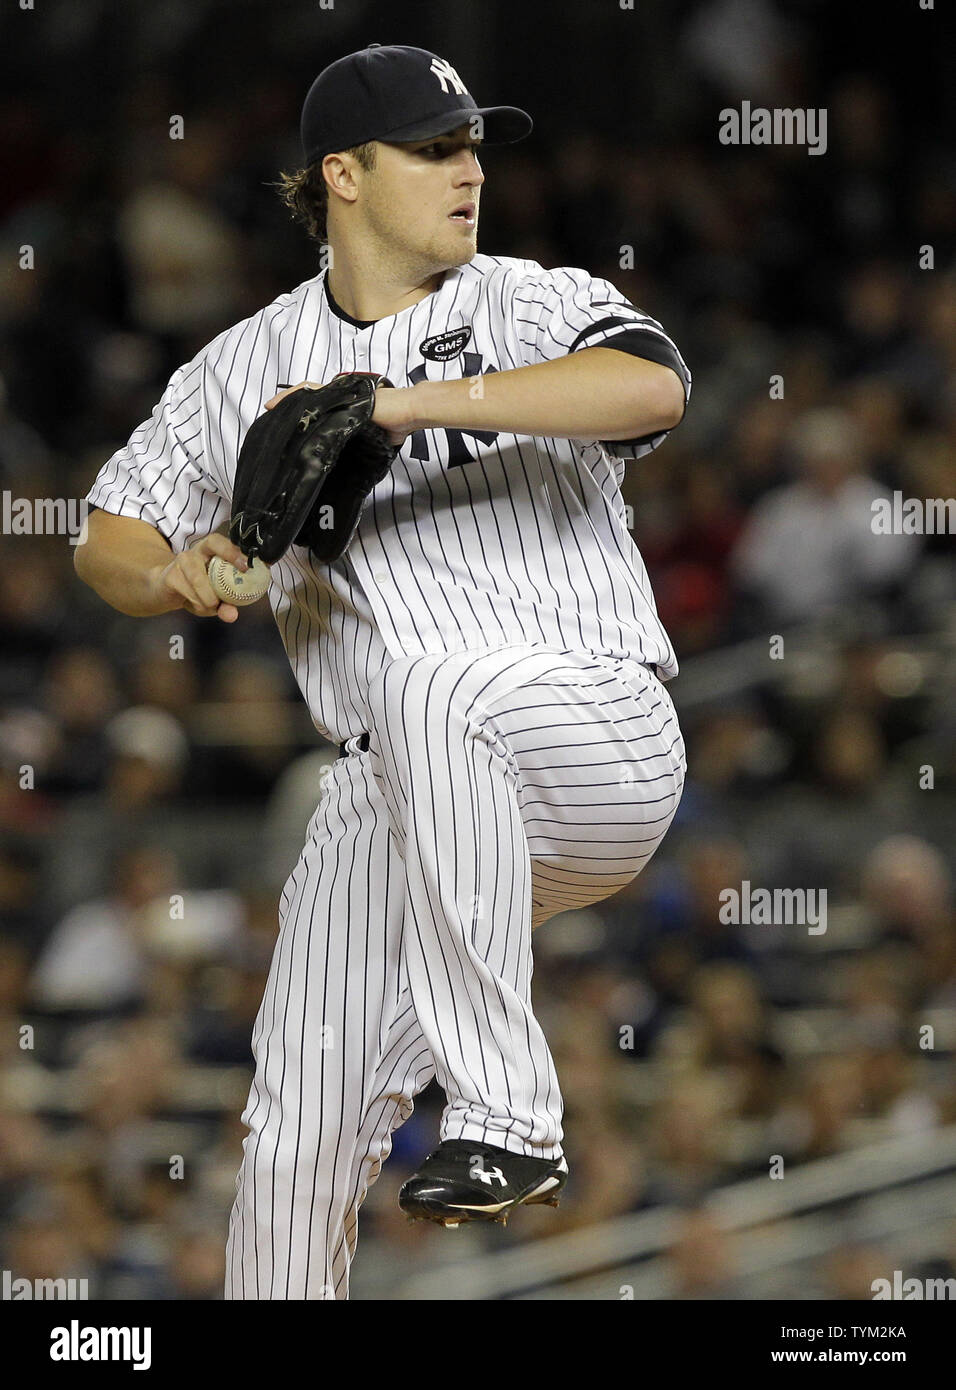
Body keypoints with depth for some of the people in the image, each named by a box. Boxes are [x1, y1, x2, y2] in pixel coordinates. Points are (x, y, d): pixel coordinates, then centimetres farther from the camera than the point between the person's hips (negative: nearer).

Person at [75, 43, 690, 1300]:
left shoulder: (539, 308, 1)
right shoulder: (245, 368, 12)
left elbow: (652, 389, -21)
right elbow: (109, 546, 17)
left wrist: (405, 401, -23)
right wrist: (176, 573, -8)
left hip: (599, 747, -4)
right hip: (387, 806, 4)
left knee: (429, 688, -37)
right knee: (296, 1145, -4)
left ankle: (508, 1116, -35)